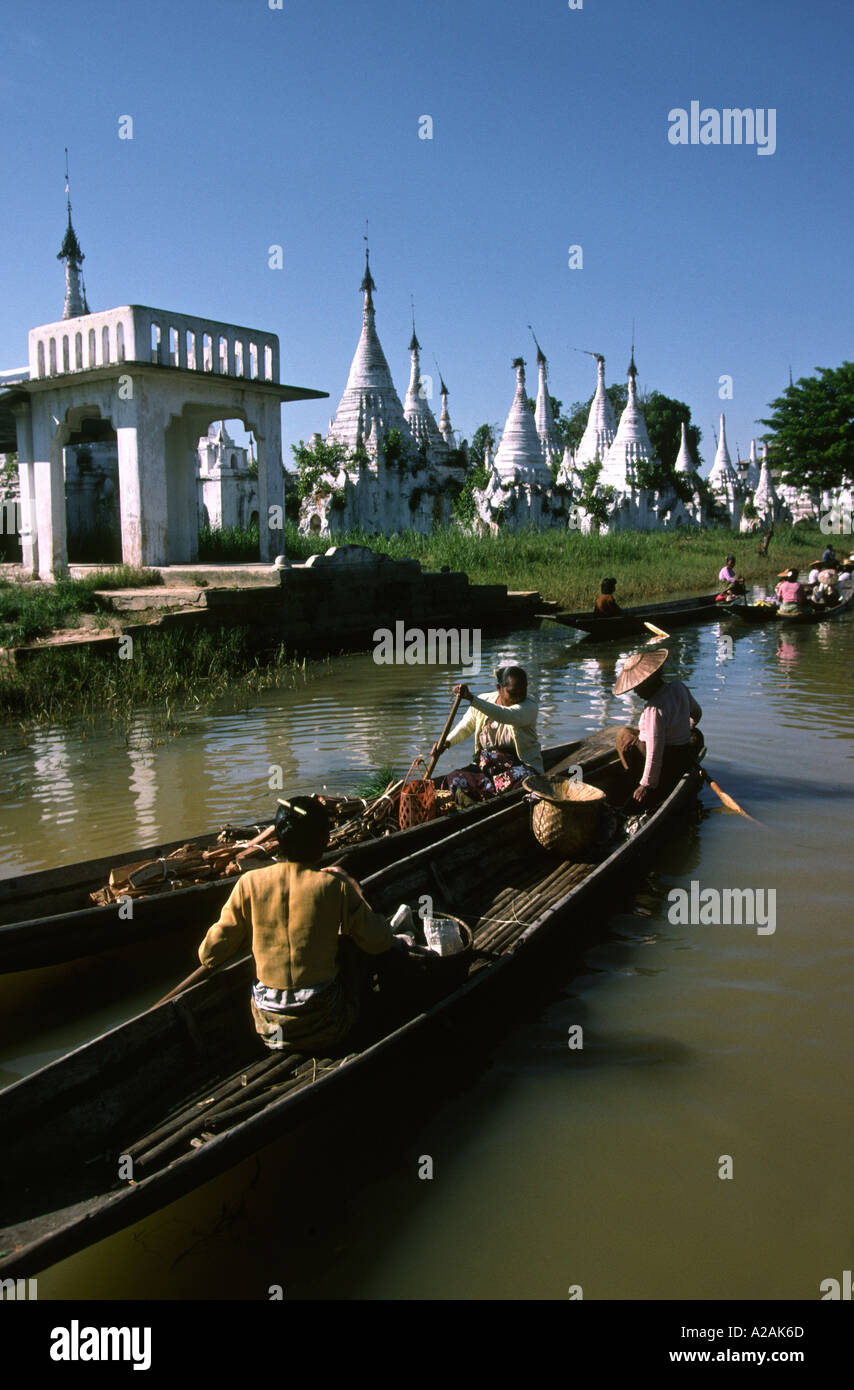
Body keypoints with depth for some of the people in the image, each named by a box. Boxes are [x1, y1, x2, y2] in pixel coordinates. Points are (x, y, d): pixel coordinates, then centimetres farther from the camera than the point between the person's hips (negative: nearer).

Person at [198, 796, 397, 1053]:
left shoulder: (250, 883, -8)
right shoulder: (335, 886, -15)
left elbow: (209, 955, -3)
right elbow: (380, 943, -3)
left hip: (268, 1029, 3)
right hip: (325, 1030, -3)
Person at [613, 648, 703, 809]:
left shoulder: (654, 709, -28)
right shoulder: (679, 687, -3)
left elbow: (654, 753, -27)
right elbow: (696, 714, 19)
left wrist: (646, 784, -18)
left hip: (666, 764, -7)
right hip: (685, 758, 7)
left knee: (624, 735, 15)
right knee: (696, 736, 39)